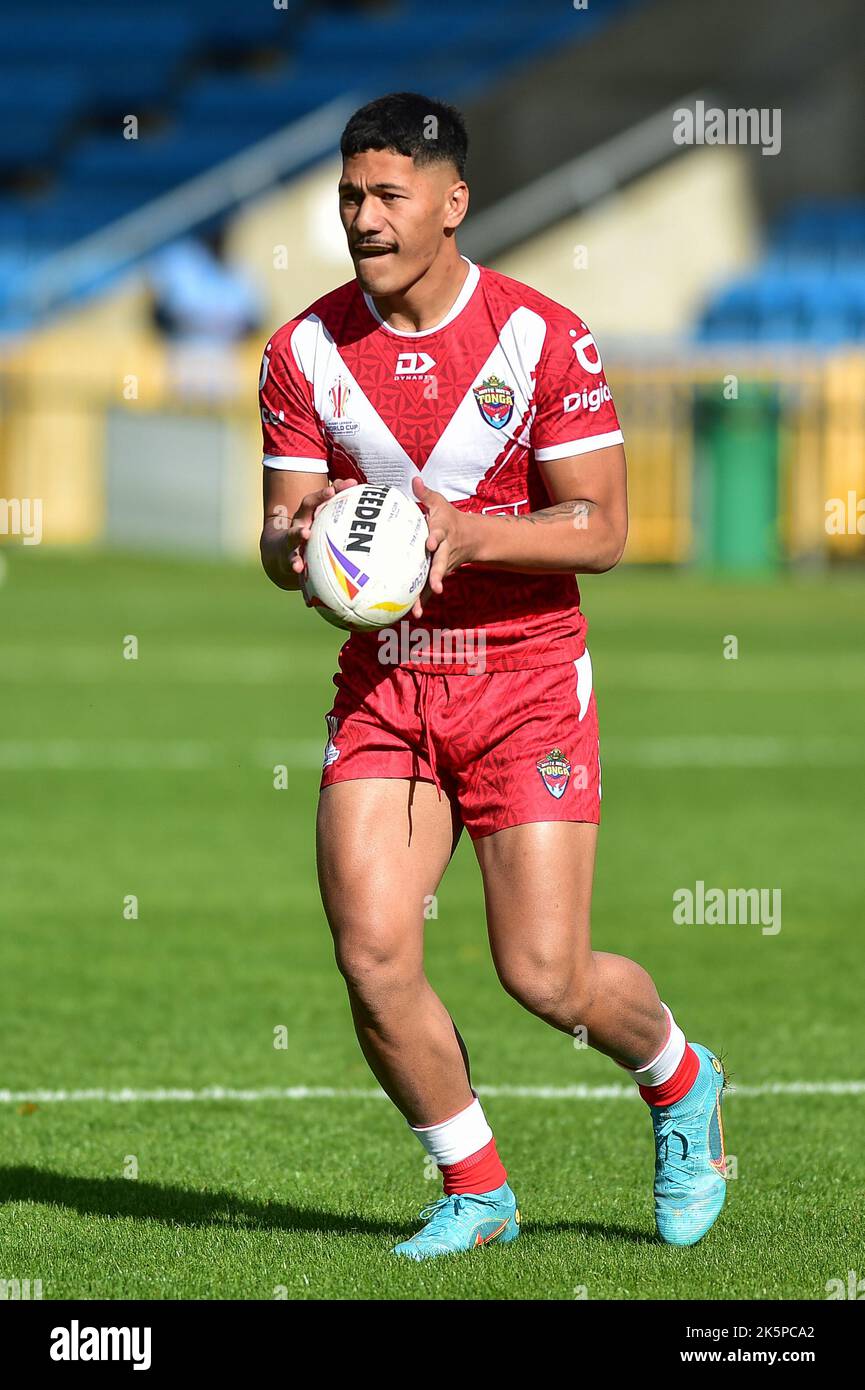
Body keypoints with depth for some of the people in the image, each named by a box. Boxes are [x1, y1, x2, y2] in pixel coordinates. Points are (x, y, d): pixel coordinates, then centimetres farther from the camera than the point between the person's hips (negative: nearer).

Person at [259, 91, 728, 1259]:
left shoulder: (543, 337, -9)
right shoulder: (308, 350, 0)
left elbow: (600, 530, -10)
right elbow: (280, 538, 4)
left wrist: (465, 533, -26)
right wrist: (300, 544, -21)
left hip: (527, 679, -3)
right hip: (382, 683, 3)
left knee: (544, 976, -7)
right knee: (372, 956, -11)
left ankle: (680, 1083, 26)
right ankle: (475, 1193, 9)